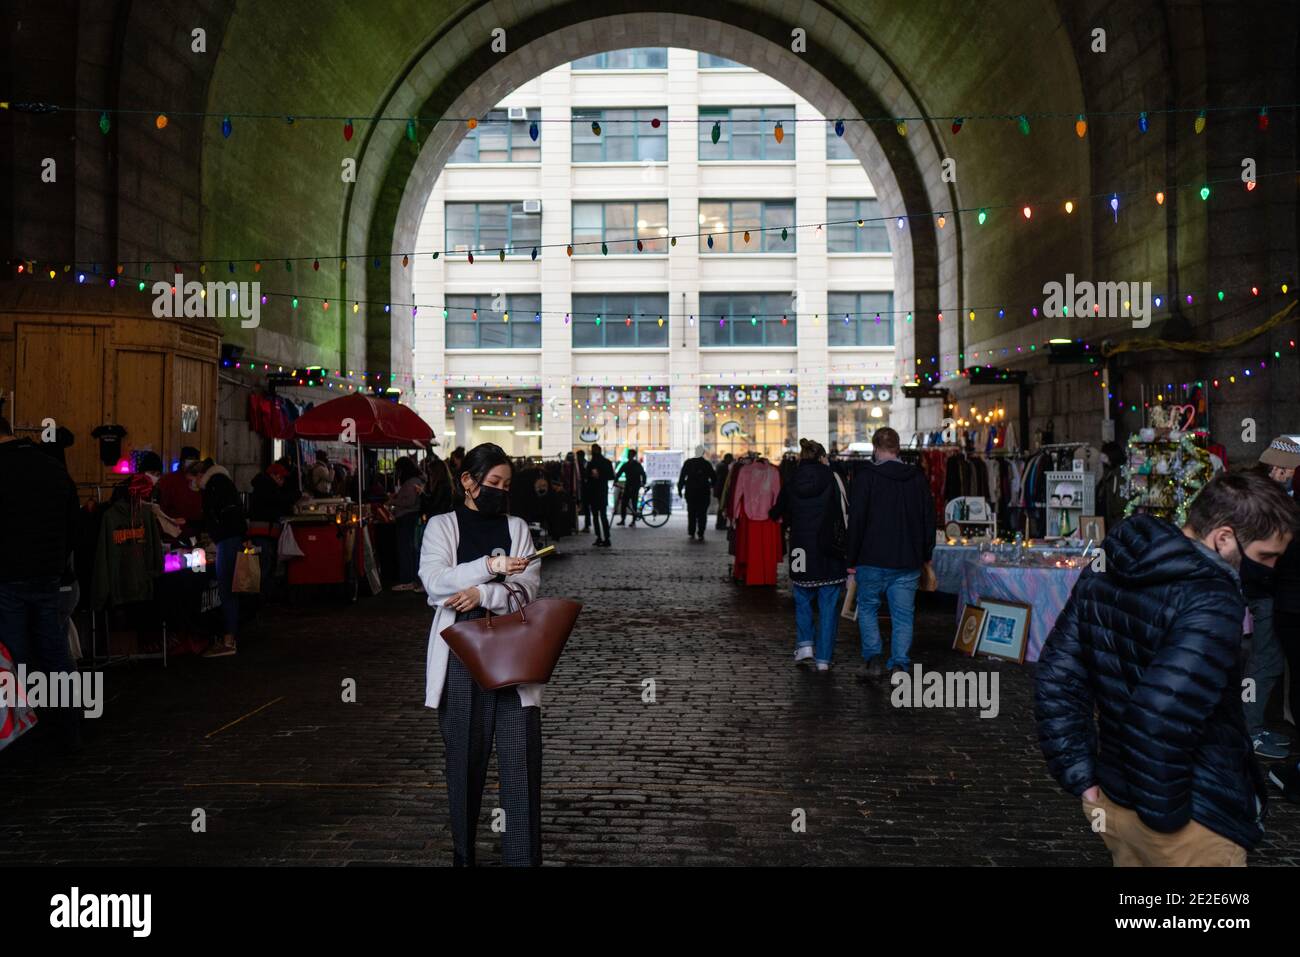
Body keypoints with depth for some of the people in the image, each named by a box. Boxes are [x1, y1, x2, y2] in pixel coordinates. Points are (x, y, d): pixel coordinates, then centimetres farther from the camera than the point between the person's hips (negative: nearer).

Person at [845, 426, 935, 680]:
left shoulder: (865, 477, -8)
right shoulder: (918, 478, 6)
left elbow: (856, 521, -9)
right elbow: (929, 519, 10)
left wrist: (852, 559, -2)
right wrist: (925, 556, 19)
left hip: (872, 561, -3)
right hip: (908, 563, 3)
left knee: (867, 609, 14)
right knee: (903, 615, 8)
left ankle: (873, 659, 4)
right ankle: (899, 665, 3)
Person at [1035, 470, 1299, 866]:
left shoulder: (1106, 573, 2)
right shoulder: (1212, 603, -23)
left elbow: (1057, 677, 4)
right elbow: (1159, 719, -33)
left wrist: (1082, 777, 5)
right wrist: (1163, 814, -18)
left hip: (1113, 802, 7)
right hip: (1191, 829, -7)